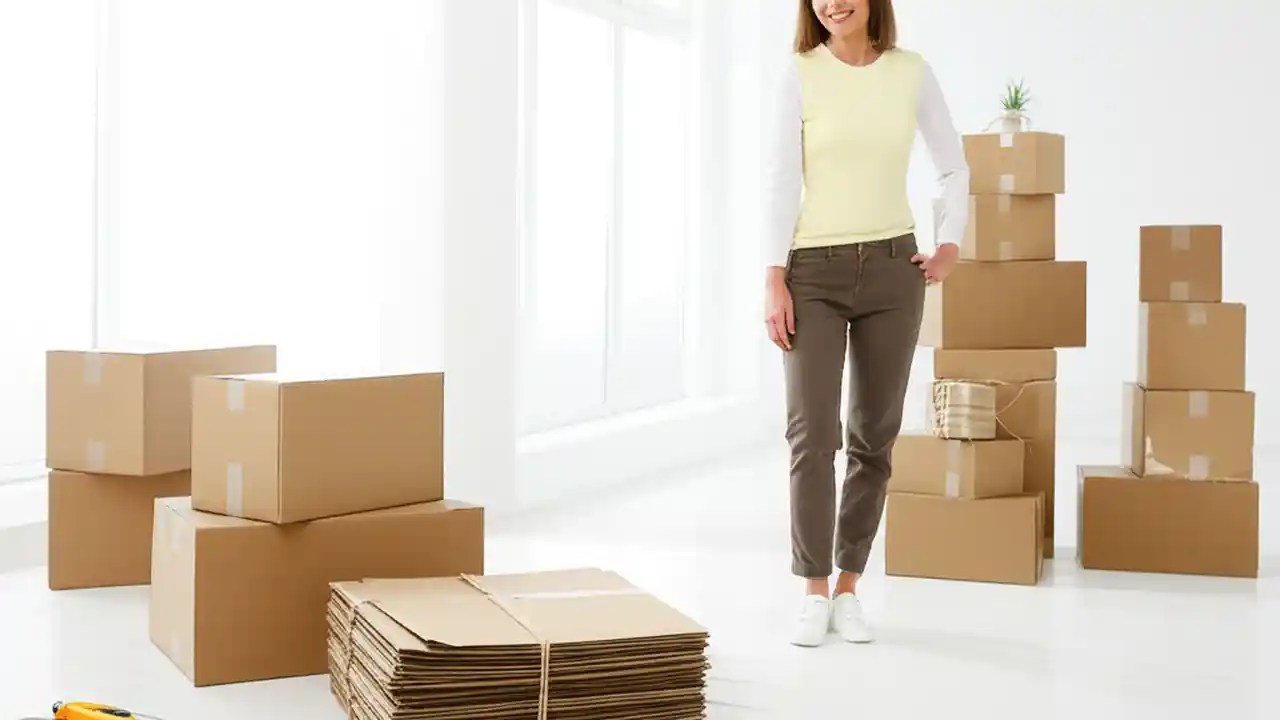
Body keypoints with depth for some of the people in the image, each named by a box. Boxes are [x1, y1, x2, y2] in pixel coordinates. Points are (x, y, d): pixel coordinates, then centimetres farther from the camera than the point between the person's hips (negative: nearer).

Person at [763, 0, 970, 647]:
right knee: (813, 434, -7)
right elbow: (782, 179, -6)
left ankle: (848, 589, 16)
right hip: (814, 273, -2)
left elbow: (953, 167, 13)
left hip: (891, 270, 2)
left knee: (874, 436, 5)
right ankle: (814, 594, 4)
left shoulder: (912, 71, 3)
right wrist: (773, 278, -11)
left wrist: (949, 244, 1)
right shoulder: (798, 72, -3)